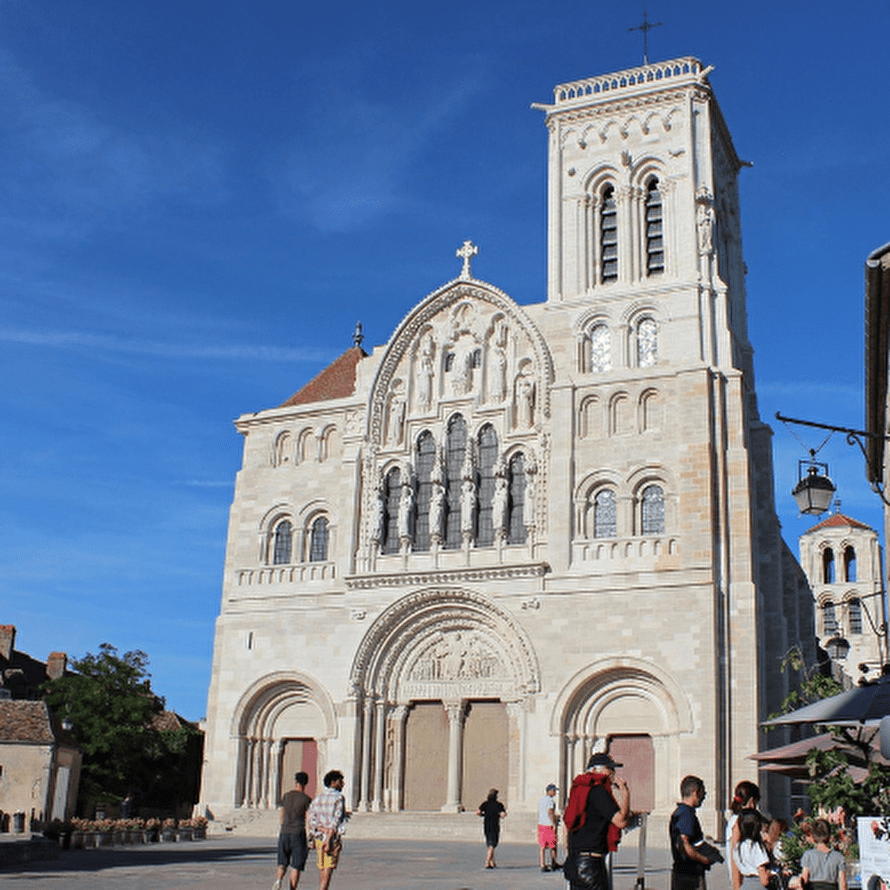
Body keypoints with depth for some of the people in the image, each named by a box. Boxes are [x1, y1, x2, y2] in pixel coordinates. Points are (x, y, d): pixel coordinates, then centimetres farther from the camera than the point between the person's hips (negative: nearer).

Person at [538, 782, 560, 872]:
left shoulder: (540, 800, 14)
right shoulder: (550, 800, -12)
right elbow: (550, 813, -20)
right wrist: (554, 824, -18)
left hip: (541, 824, 7)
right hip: (549, 825, -7)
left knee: (542, 847, 5)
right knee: (553, 846, 7)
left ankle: (542, 866, 2)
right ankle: (553, 865, 14)